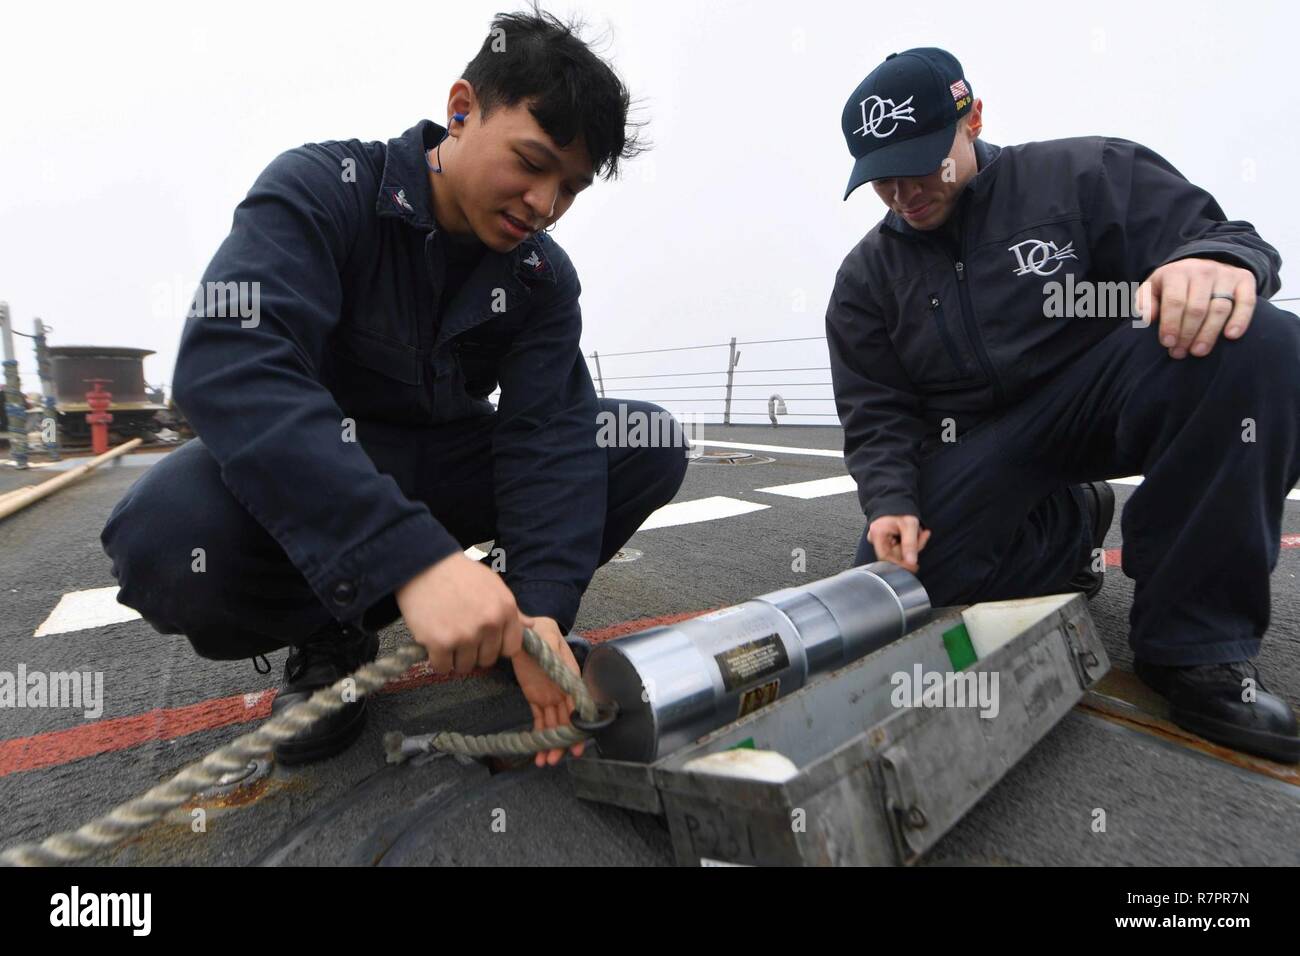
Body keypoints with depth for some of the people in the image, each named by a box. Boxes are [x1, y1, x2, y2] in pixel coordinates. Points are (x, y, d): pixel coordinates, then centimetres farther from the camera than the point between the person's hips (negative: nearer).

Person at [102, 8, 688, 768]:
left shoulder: (543, 277, -6)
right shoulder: (320, 191, -17)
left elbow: (549, 436, -17)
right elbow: (228, 367, -34)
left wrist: (542, 606, -33)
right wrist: (411, 558, -48)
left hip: (447, 469, 3)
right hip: (305, 479, -2)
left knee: (653, 444, -14)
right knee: (168, 535, -37)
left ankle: (501, 612, 3)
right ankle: (331, 636, -4)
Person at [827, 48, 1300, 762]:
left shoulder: (1085, 173, 2)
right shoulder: (867, 276, 7)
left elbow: (1226, 239, -3)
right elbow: (876, 413, 2)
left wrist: (1217, 258, -29)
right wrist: (891, 503, -16)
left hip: (1106, 397, -1)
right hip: (977, 449, 2)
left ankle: (1192, 643, -19)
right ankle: (1070, 526, 8)